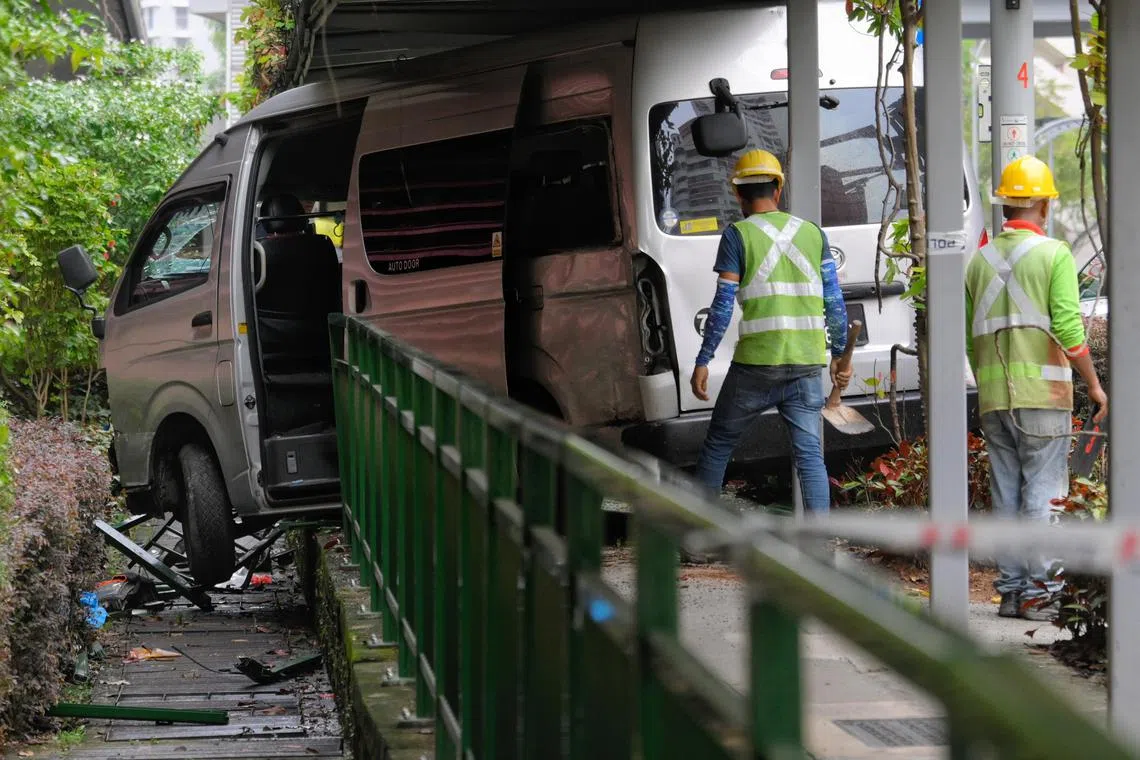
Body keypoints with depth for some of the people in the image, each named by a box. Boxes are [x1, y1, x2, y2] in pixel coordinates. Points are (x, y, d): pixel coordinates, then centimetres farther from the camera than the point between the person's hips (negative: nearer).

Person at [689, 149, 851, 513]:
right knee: (809, 455, 3)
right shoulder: (813, 234, 9)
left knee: (717, 445, 13)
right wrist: (839, 355, 19)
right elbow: (835, 303, 9)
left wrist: (702, 362, -2)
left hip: (756, 363, -3)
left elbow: (722, 307, -7)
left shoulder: (738, 235, -3)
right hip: (807, 363, 3)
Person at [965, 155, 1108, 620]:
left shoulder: (980, 260, 10)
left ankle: (1010, 589, 11)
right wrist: (1095, 386, -5)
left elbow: (970, 338, 12)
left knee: (1005, 494, 9)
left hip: (993, 396, 5)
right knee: (1042, 493, -2)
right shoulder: (1053, 255, -6)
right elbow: (1069, 330, -12)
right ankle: (1038, 591, -4)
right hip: (1042, 391, -5)